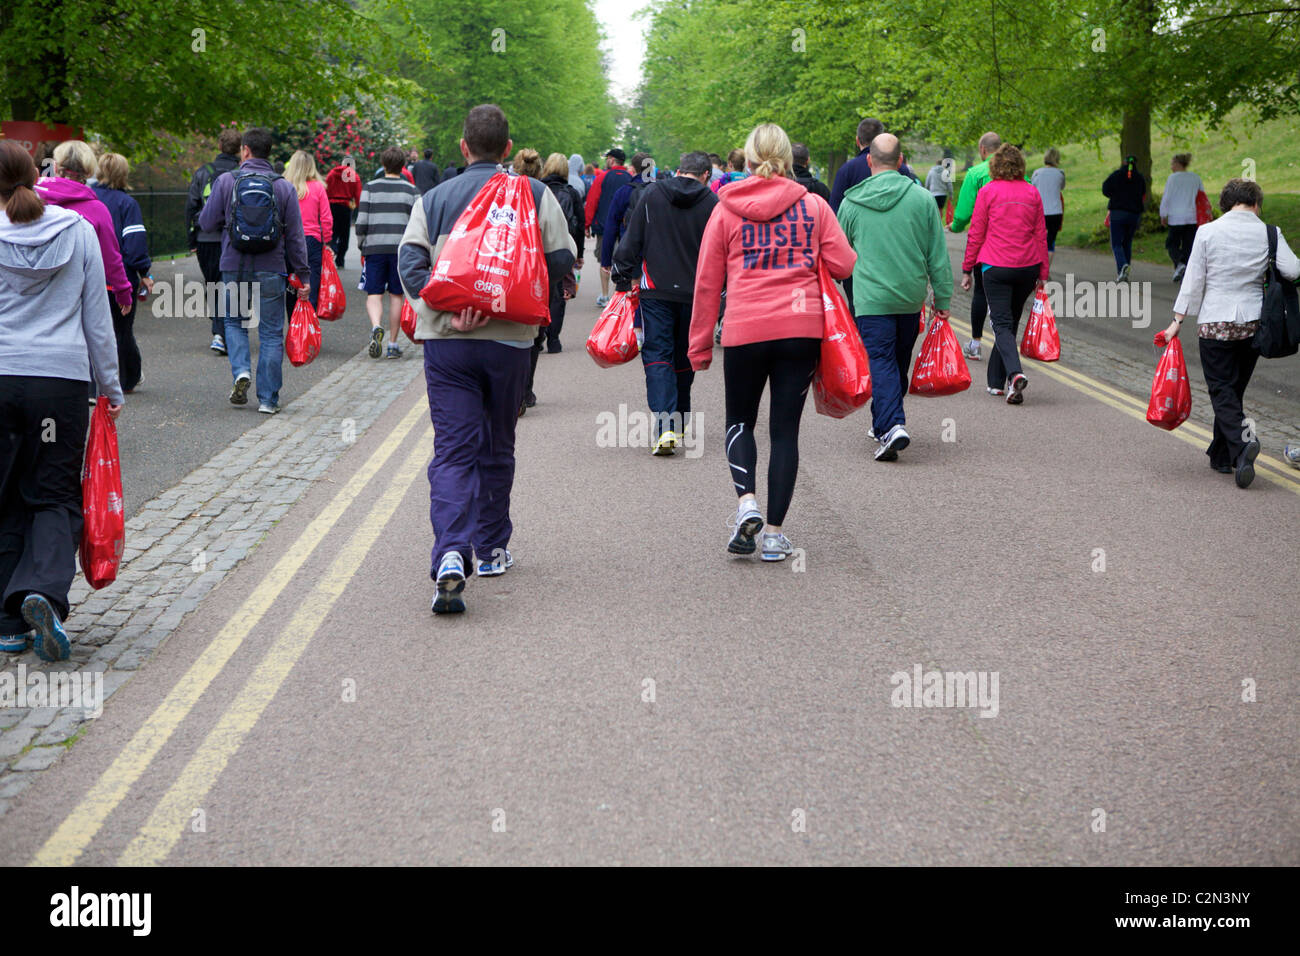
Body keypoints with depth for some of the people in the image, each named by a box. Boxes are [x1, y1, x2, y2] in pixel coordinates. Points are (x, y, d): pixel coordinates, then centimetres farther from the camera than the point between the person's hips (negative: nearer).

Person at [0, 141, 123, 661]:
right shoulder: (78, 230, 2)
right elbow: (97, 315, 6)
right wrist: (110, 384, 14)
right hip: (62, 379, 1)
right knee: (56, 496, 8)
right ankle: (43, 592, -17)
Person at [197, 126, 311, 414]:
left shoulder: (226, 181, -4)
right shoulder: (284, 187, -2)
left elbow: (207, 223, 2)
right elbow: (295, 237, 0)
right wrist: (303, 274, 6)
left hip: (234, 268, 0)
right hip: (271, 271, 0)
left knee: (235, 322, 21)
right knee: (271, 333, 6)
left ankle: (241, 371, -2)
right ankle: (268, 399, 5)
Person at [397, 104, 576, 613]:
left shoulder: (434, 198, 6)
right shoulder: (534, 194, 2)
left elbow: (410, 259, -7)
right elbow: (562, 259, -1)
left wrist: (447, 310, -14)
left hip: (445, 341, 0)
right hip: (508, 338, 0)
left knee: (453, 449, -4)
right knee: (497, 448, 17)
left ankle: (451, 556, -23)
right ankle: (491, 548, 28)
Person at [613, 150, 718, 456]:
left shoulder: (652, 194, 1)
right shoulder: (711, 202, -2)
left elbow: (632, 239, 2)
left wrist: (622, 278, 10)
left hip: (656, 291, -1)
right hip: (694, 293, 1)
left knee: (657, 354, -3)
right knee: (684, 358, 15)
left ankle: (665, 427, -19)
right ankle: (680, 424, 26)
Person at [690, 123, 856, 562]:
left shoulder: (726, 208, 5)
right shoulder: (813, 205, 4)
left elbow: (706, 282, 5)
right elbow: (843, 265, 1)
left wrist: (700, 345, 11)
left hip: (745, 329, 0)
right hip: (802, 329, 0)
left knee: (739, 421, 17)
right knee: (785, 428, 6)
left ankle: (746, 502, -6)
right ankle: (775, 533, 5)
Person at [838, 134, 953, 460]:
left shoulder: (852, 202, -2)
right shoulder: (922, 198, -1)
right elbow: (938, 255, 2)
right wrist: (942, 299, 9)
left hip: (871, 297, -2)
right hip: (911, 297, 2)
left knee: (880, 362, -4)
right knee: (900, 362, 17)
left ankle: (891, 425, -23)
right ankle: (885, 422, 30)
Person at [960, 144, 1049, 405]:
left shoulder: (987, 192, -3)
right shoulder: (1032, 193, 7)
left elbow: (976, 234, -1)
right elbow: (1040, 235, 9)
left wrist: (966, 269, 7)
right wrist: (1042, 274, 14)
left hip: (996, 266, -4)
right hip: (1028, 267, 4)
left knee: (1002, 325, -6)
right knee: (1011, 323, 15)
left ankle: (1015, 373, -30)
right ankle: (997, 381, 22)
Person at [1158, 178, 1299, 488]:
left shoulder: (1207, 232, -5)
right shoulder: (1269, 233, -3)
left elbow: (1193, 280, -4)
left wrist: (1178, 321, 2)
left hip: (1214, 322, -2)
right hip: (1253, 323, 3)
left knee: (1221, 390, -1)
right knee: (1235, 388, 15)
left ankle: (1241, 441, -27)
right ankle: (1221, 455, 22)